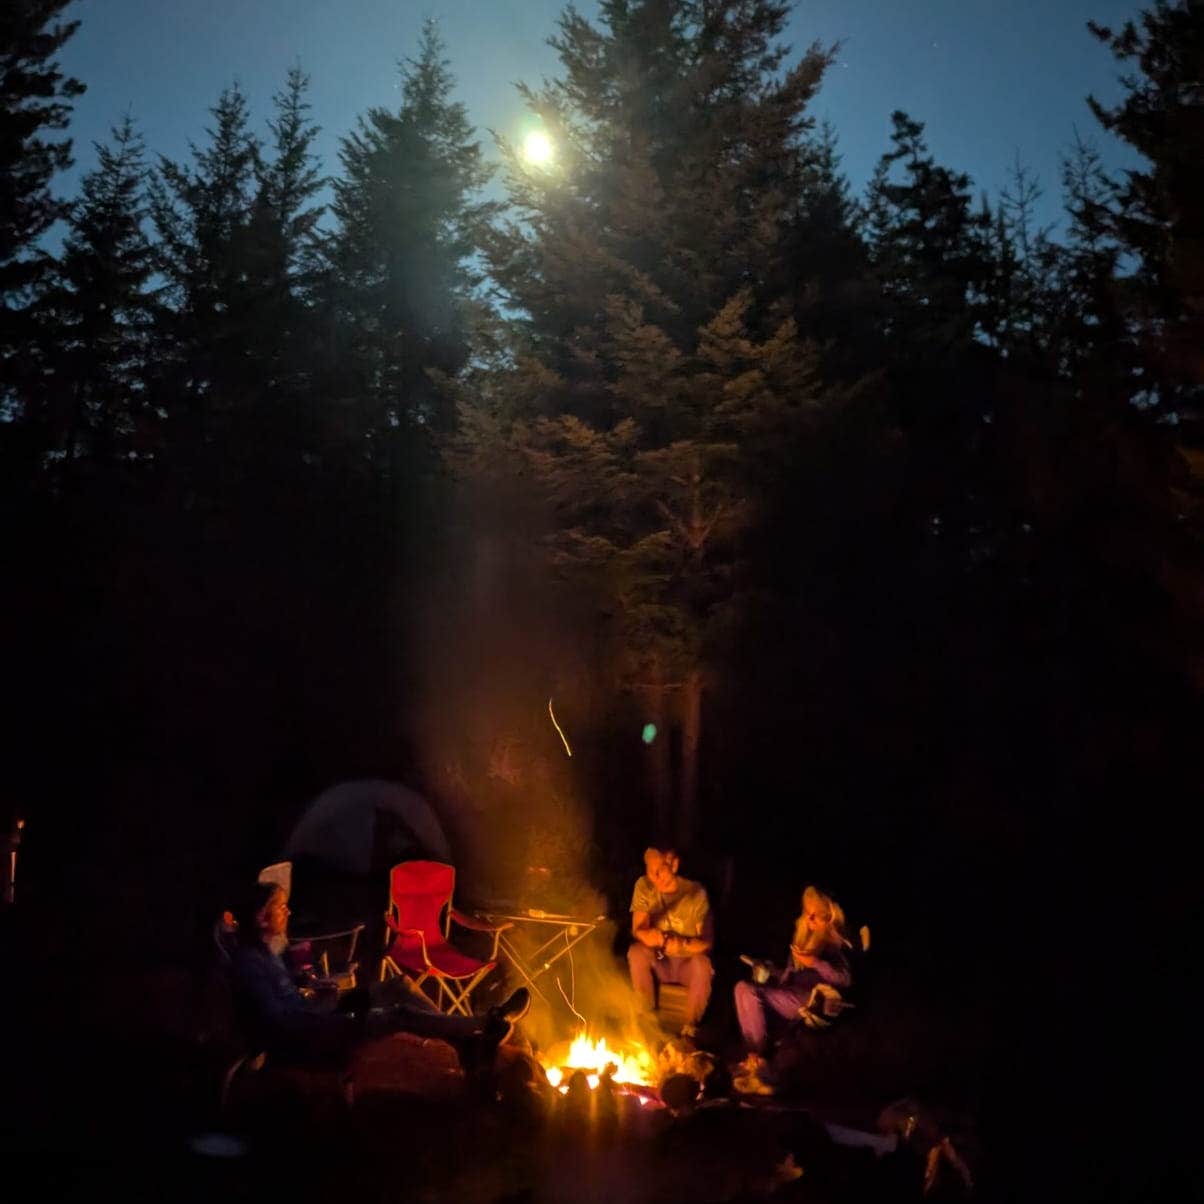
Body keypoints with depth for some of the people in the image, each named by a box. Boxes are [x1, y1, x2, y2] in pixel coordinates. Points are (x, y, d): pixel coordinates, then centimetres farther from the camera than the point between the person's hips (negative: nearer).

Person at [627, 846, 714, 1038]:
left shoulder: (695, 893, -16)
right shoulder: (644, 887, -8)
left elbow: (707, 942, -17)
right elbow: (637, 929, -10)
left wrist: (683, 945, -39)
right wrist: (646, 935, -36)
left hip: (688, 963, -2)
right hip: (659, 962, 2)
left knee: (702, 963, -35)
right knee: (636, 951, -28)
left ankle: (690, 1027, -15)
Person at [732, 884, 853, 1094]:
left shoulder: (836, 942, 3)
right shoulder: (803, 936, 23)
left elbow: (846, 979, -10)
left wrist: (815, 963, -18)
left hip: (813, 1000, -7)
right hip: (790, 996, 7)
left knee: (752, 993, -24)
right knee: (743, 988, -18)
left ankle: (757, 1060, -18)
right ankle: (755, 1061, -24)